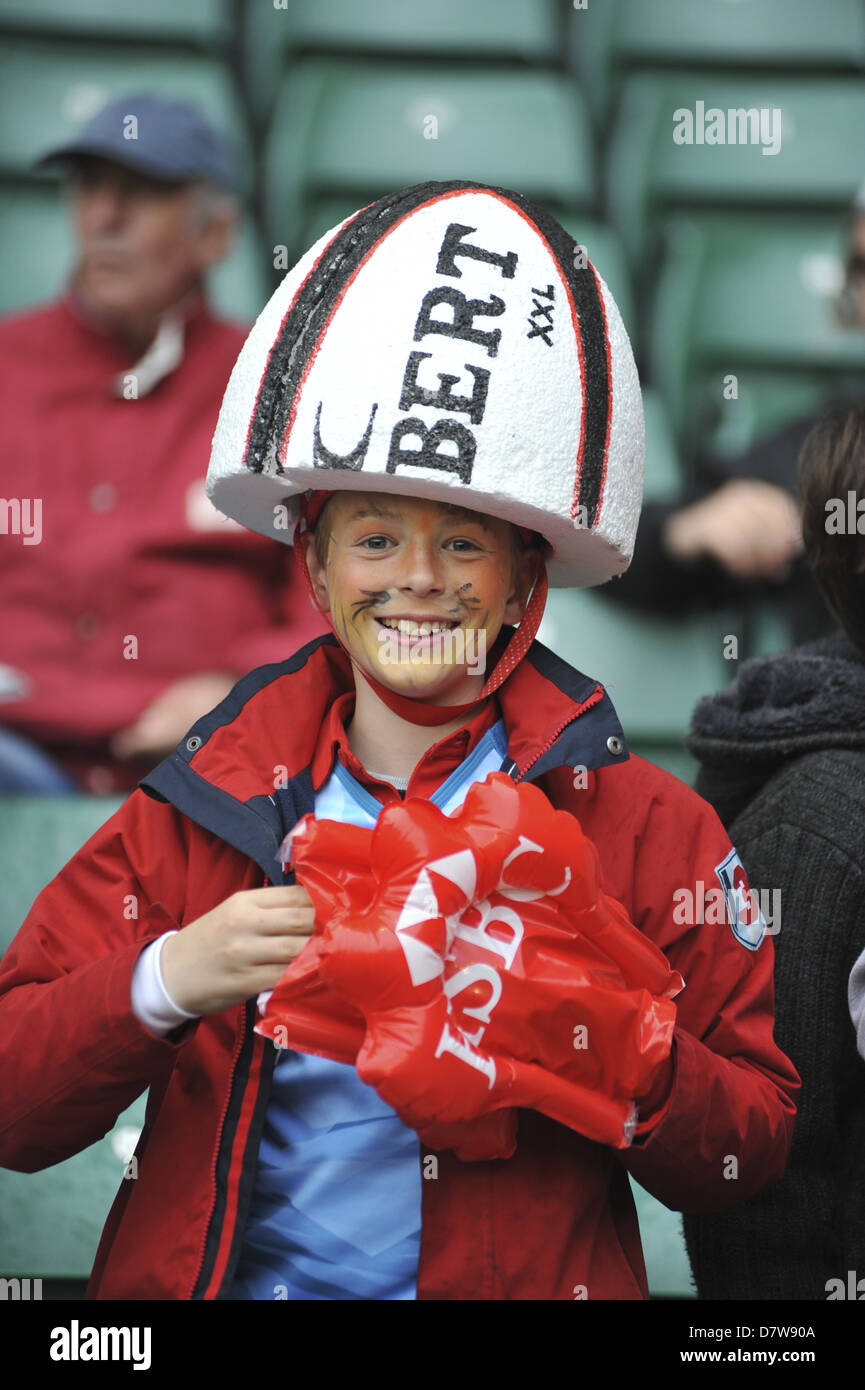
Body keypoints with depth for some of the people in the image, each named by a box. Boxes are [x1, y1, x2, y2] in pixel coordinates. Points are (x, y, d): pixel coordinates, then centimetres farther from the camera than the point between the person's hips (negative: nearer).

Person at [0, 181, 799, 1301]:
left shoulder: (641, 826, 6)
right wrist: (165, 984, -13)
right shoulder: (201, 809, 8)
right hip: (222, 1279, 2)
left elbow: (751, 1155, 5)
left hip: (523, 1286, -2)